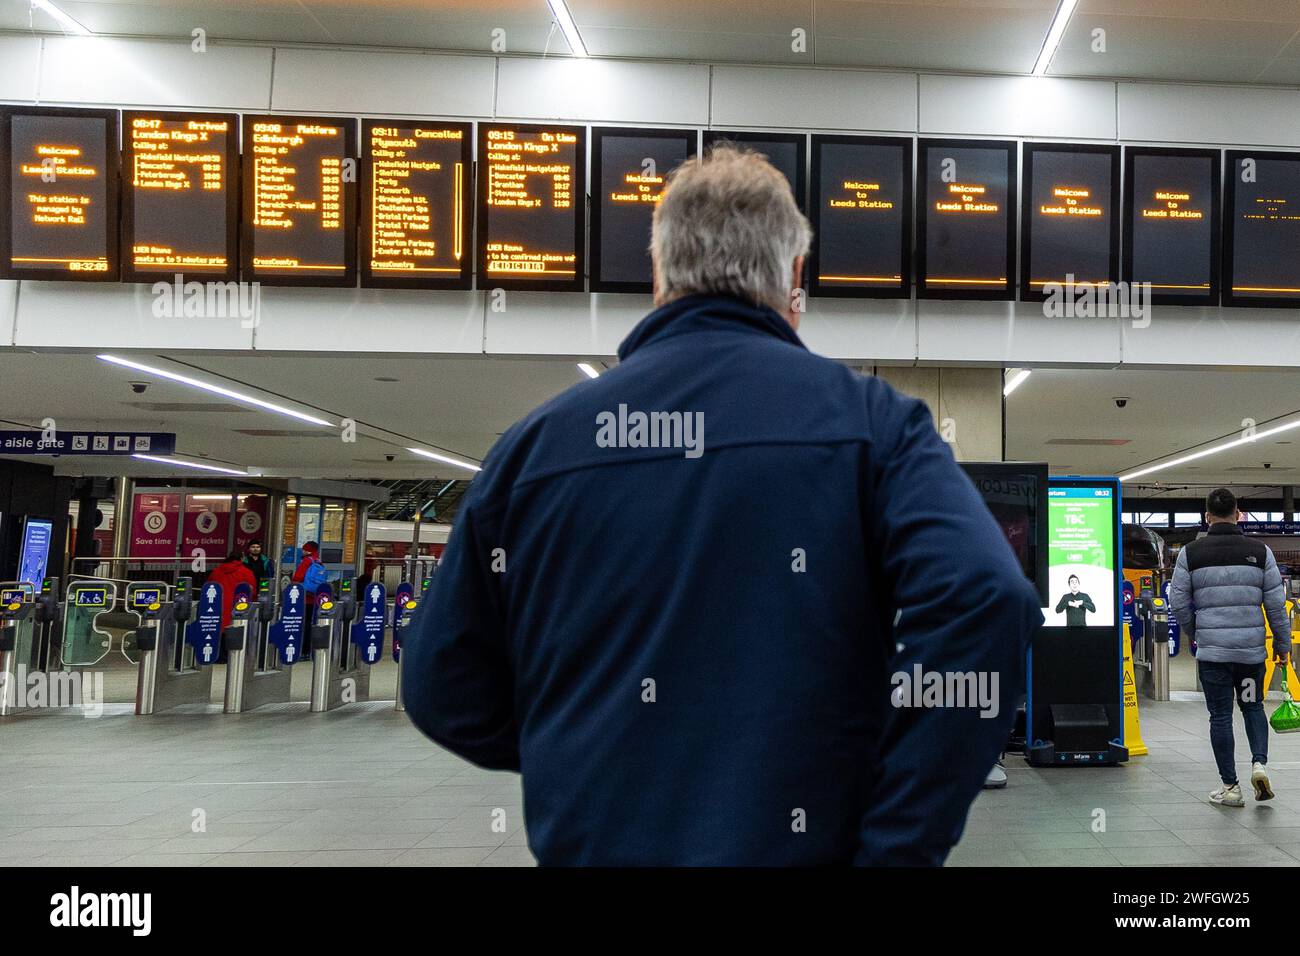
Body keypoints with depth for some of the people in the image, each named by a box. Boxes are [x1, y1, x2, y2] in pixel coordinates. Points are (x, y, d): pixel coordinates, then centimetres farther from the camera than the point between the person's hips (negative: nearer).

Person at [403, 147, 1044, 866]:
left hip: (589, 842, 2)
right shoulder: (867, 418, -5)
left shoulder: (534, 440, 0)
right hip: (802, 841, -1)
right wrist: (898, 847, -16)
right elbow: (981, 598, -22)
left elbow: (439, 688, 4)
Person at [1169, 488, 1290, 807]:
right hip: (1252, 648, 2)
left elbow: (1178, 602, 0)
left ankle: (1230, 787, 9)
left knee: (1220, 716, 6)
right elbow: (1276, 602, 2)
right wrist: (1283, 643, 12)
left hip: (1211, 649, -1)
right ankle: (1259, 762, 0)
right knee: (1252, 706, 21)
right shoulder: (1260, 551, 1)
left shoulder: (1190, 553, -2)